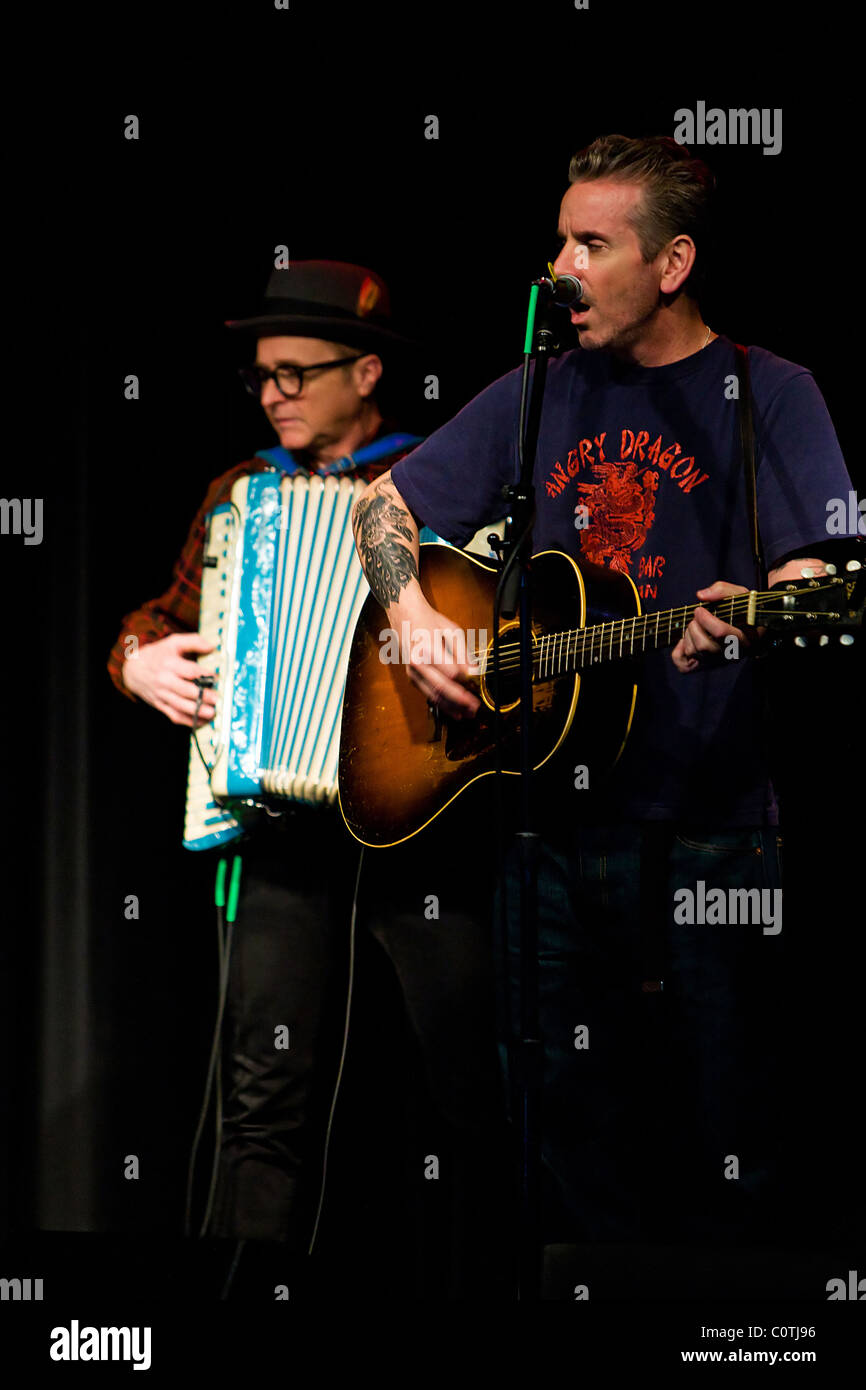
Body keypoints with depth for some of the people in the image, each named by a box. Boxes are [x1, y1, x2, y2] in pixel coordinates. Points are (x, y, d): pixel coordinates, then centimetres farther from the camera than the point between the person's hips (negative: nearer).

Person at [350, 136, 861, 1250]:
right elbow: (383, 506, 20)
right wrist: (413, 616, 0)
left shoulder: (767, 395, 0)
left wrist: (746, 617, -33)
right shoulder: (538, 395, 14)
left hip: (709, 832, -4)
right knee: (574, 1131, 9)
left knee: (720, 1132, -3)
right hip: (552, 813, 4)